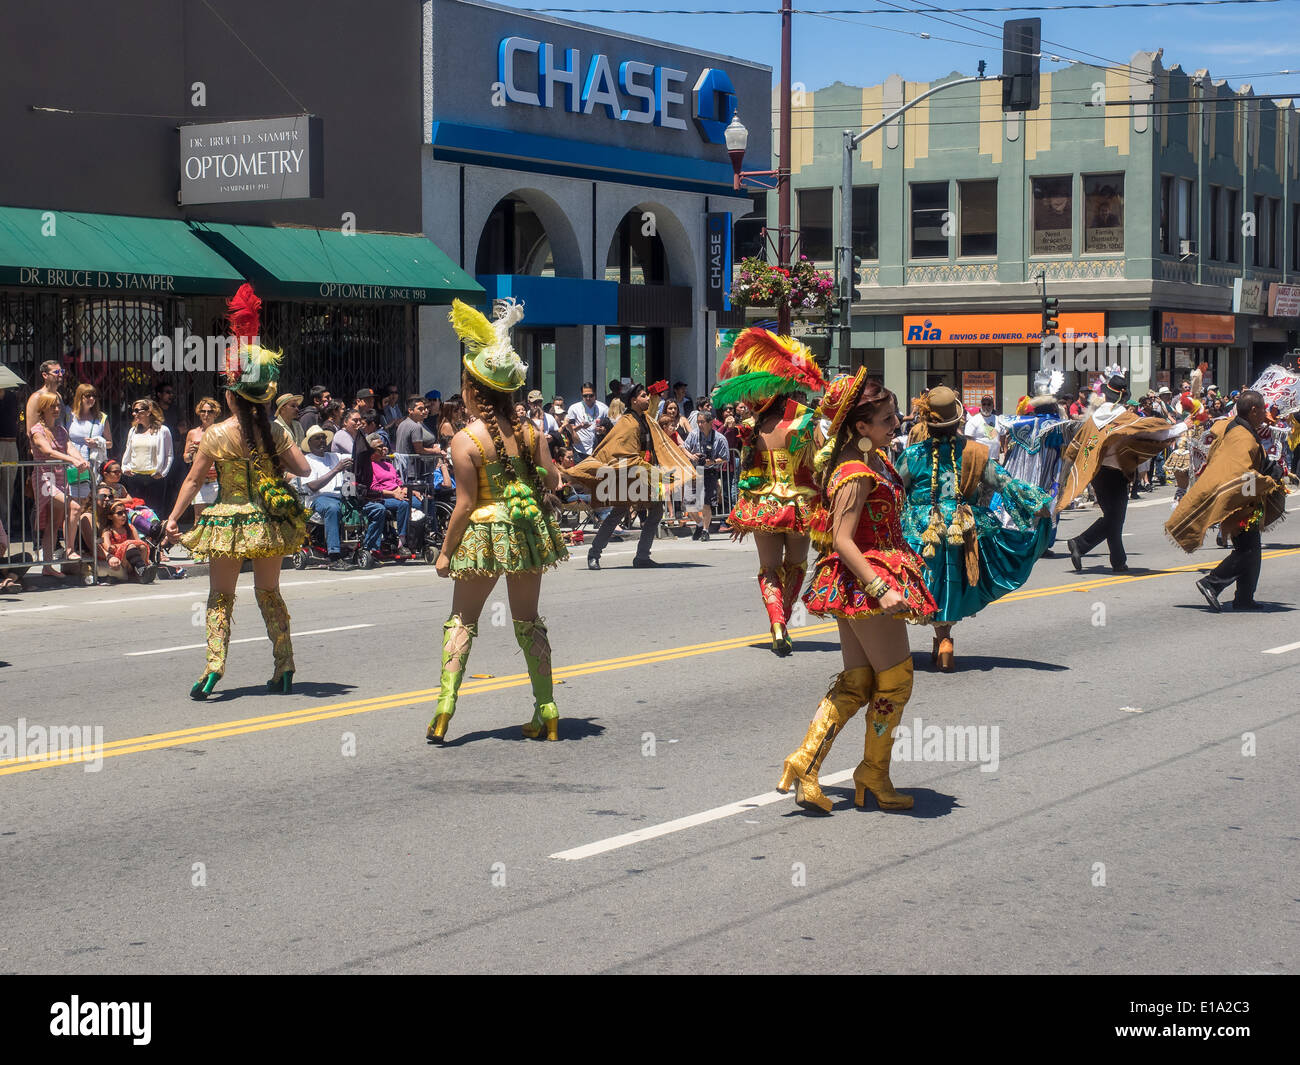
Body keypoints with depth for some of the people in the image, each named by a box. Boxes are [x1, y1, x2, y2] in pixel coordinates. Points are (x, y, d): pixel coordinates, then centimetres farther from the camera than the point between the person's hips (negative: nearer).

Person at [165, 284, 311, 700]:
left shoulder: (217, 435, -11)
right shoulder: (275, 432, -5)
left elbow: (193, 480, -5)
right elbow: (304, 469, -1)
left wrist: (174, 517, 5)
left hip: (229, 522, -3)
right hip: (270, 521, 3)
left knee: (221, 596, 6)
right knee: (269, 592, 16)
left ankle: (214, 663, -10)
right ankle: (284, 666, 15)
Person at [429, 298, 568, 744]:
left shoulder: (465, 440, -14)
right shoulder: (530, 431, -1)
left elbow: (465, 504, -13)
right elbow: (552, 481, 2)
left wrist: (445, 551, -4)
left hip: (484, 533, -4)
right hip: (528, 531, 4)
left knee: (462, 620, 9)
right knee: (528, 621, 14)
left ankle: (444, 706, -1)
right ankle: (546, 712, 14)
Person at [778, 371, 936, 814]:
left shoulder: (875, 458, 12)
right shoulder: (857, 472, -19)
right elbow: (842, 539, -25)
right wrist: (880, 589, -30)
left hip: (855, 588, 10)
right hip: (864, 581, -10)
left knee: (856, 682, 10)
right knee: (895, 678, 1)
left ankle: (805, 763, 6)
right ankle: (874, 777, 14)